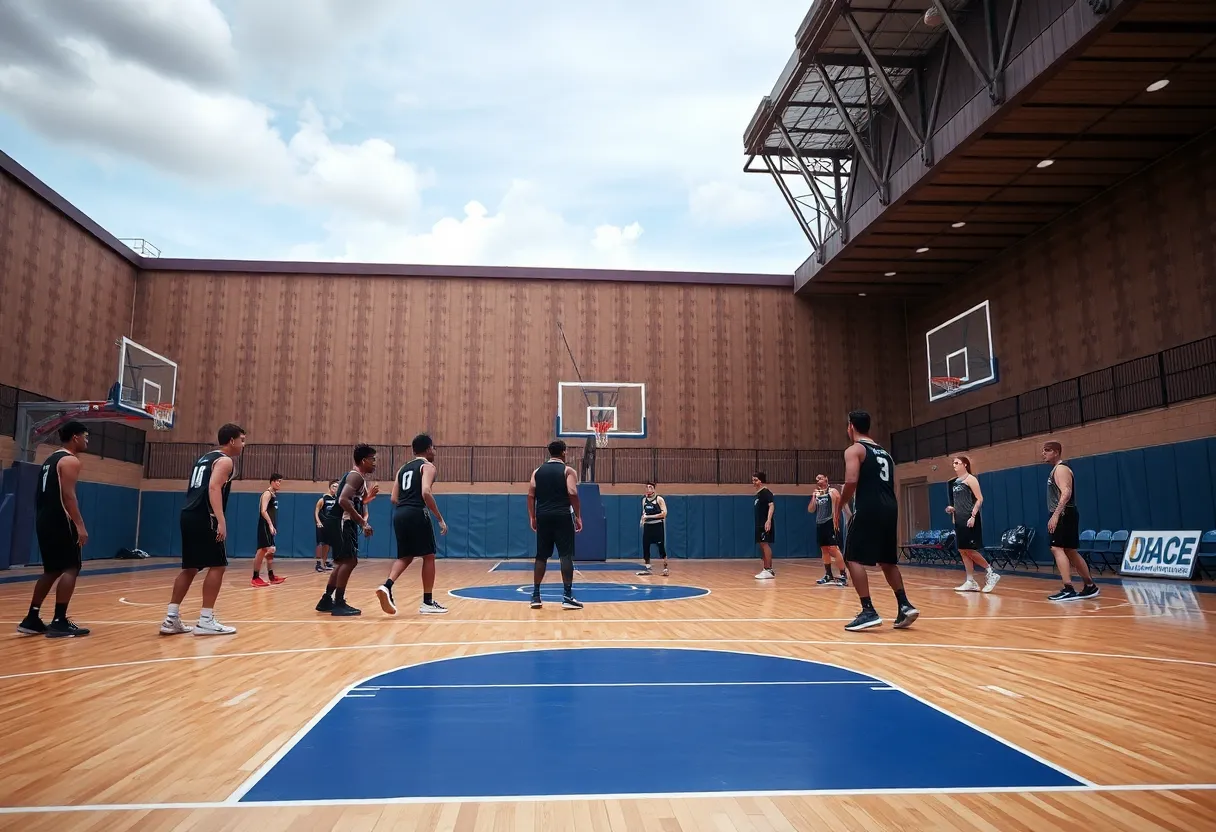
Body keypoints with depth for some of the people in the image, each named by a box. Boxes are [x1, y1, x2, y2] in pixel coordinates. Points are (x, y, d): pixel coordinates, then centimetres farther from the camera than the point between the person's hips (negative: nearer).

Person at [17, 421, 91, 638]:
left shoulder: (51, 459, 19)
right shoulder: (71, 460, -10)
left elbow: (49, 493, 21)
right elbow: (68, 495, -19)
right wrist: (80, 525, -22)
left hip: (44, 521, 10)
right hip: (60, 522, -10)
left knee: (52, 571, 16)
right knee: (71, 569, -6)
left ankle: (31, 620, 17)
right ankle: (59, 623, -9)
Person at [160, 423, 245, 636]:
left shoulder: (205, 458, 24)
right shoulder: (225, 460, -4)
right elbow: (214, 487, -20)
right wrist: (221, 521, -27)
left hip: (189, 515, 9)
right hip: (204, 518, -9)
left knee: (190, 568, 14)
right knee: (217, 566, -3)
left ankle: (171, 619, 13)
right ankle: (205, 621, -4)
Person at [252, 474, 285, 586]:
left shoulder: (274, 495, 17)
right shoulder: (267, 493, -12)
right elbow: (263, 511, -23)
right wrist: (270, 525, -28)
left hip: (270, 527, 10)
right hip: (265, 526, -10)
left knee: (269, 551, 14)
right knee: (262, 551, -10)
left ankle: (271, 576, 21)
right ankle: (255, 578, -6)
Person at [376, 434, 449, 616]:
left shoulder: (403, 468, 22)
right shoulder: (428, 466, 0)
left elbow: (394, 498, 17)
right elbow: (426, 493, -17)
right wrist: (440, 518, -13)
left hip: (399, 514, 7)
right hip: (417, 513, -7)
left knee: (405, 556, 16)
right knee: (428, 556, 5)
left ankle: (386, 586, -9)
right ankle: (428, 602, 8)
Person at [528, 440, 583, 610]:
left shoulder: (537, 471, 12)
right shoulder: (567, 470, 0)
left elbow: (531, 495, 6)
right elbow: (573, 494, -11)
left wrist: (532, 517, 13)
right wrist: (578, 516, -5)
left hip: (543, 517, 4)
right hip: (563, 516, -4)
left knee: (541, 557, 10)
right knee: (566, 556, -3)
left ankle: (536, 595, 12)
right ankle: (567, 596, -7)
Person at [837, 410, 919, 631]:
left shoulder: (854, 449, -1)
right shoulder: (884, 453, 23)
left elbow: (851, 481, -16)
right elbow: (890, 485, 22)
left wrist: (838, 506, -4)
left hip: (868, 510, -8)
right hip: (889, 509, 8)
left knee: (853, 560, -2)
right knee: (887, 561, 20)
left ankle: (869, 611, -9)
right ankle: (905, 606, 12)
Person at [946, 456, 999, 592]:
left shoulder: (970, 479, -7)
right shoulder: (955, 482, 16)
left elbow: (979, 499, -14)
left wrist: (973, 516, -21)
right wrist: (952, 509, 8)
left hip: (970, 520, -9)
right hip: (959, 520, 9)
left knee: (970, 550, -9)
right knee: (962, 551, 6)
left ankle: (991, 573, 7)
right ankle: (971, 582, 10)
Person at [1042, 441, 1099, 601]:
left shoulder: (1061, 469, -12)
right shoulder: (1056, 470, 20)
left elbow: (1066, 493, -24)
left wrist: (1055, 515, -30)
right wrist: (1055, 515, 23)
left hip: (1064, 515, -11)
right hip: (1062, 515, 11)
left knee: (1057, 548, -16)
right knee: (1070, 551, 15)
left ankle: (1069, 590, -20)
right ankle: (1090, 586, 24)